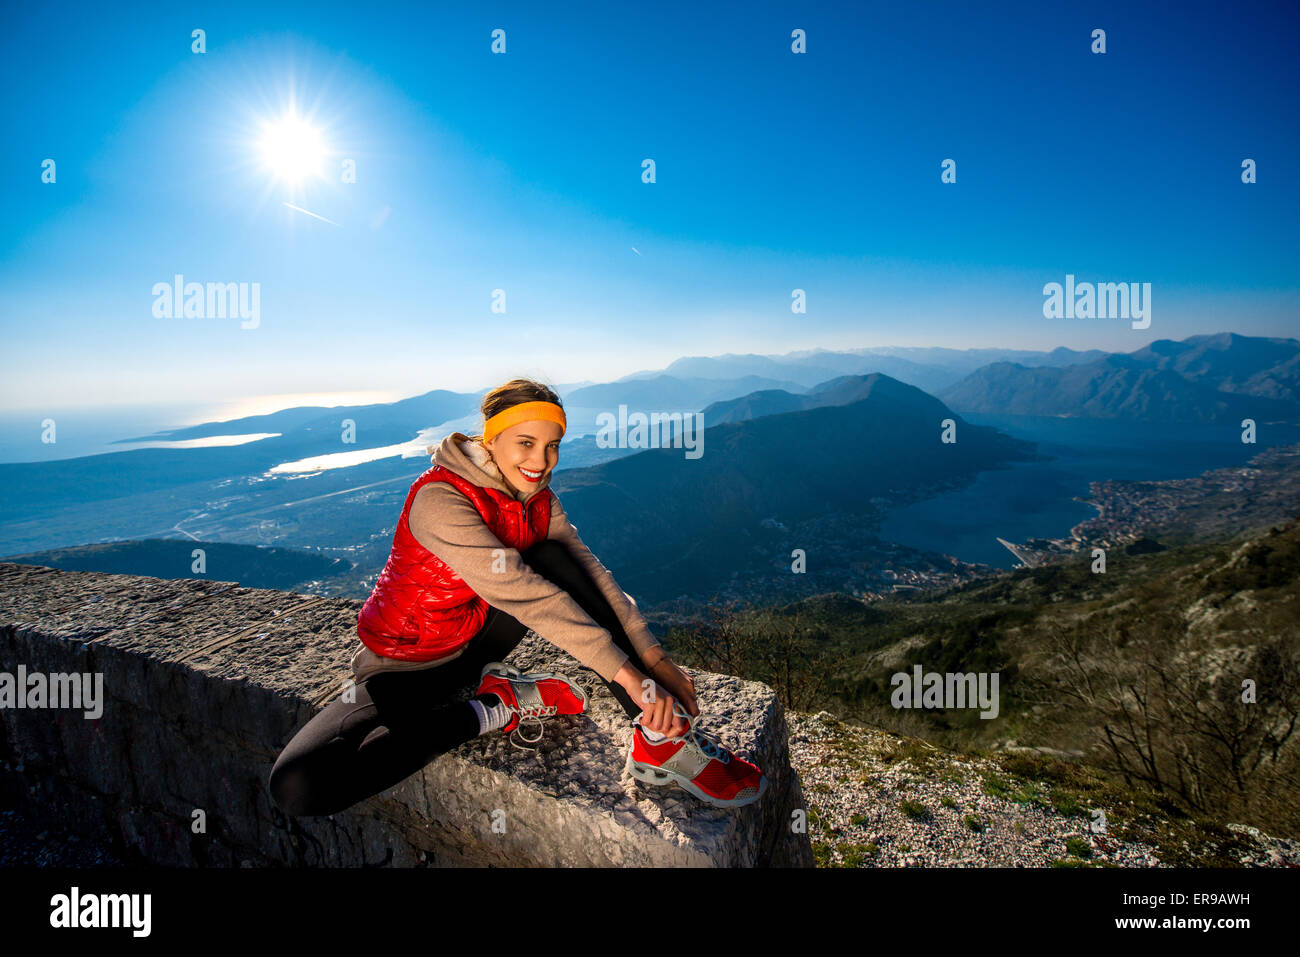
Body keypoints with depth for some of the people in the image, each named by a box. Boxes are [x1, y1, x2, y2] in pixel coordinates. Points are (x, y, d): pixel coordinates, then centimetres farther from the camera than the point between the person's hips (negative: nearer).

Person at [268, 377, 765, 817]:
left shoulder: (538, 500, -6)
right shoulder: (440, 499, -28)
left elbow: (594, 577, -12)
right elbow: (529, 598, -34)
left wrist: (654, 659, -23)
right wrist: (626, 674, -35)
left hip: (479, 640, 5)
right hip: (406, 666, -5)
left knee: (557, 559, -20)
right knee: (297, 785, -30)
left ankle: (660, 738, -20)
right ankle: (499, 708, -16)